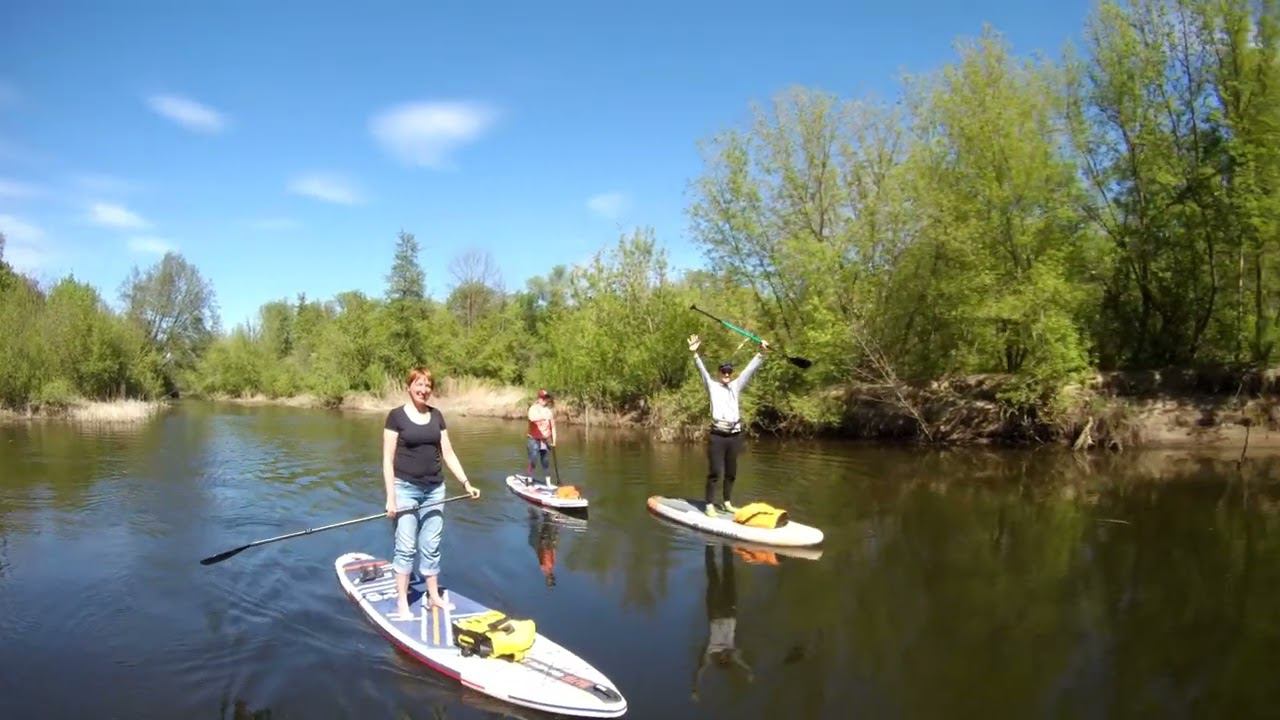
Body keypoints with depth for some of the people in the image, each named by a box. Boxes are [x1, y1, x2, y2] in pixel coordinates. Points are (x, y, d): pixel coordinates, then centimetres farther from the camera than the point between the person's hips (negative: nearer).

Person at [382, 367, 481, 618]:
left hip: (434, 489, 4)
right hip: (406, 488, -4)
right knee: (406, 546, -1)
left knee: (431, 547, 11)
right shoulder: (397, 416, -6)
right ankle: (402, 601, 11)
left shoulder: (436, 416, 8)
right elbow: (388, 459, -8)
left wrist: (466, 483, 3)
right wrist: (390, 497, -13)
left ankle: (434, 595, 23)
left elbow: (448, 453, 10)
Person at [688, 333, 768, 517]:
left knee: (731, 473, 12)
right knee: (715, 472, -5)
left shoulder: (736, 386, 12)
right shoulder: (712, 386, 5)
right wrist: (694, 354, -23)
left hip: (734, 436, 4)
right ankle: (709, 505, 2)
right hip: (717, 436, -4)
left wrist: (761, 353, -7)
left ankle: (727, 503, 25)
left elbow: (750, 369, 4)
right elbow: (702, 371, -8)